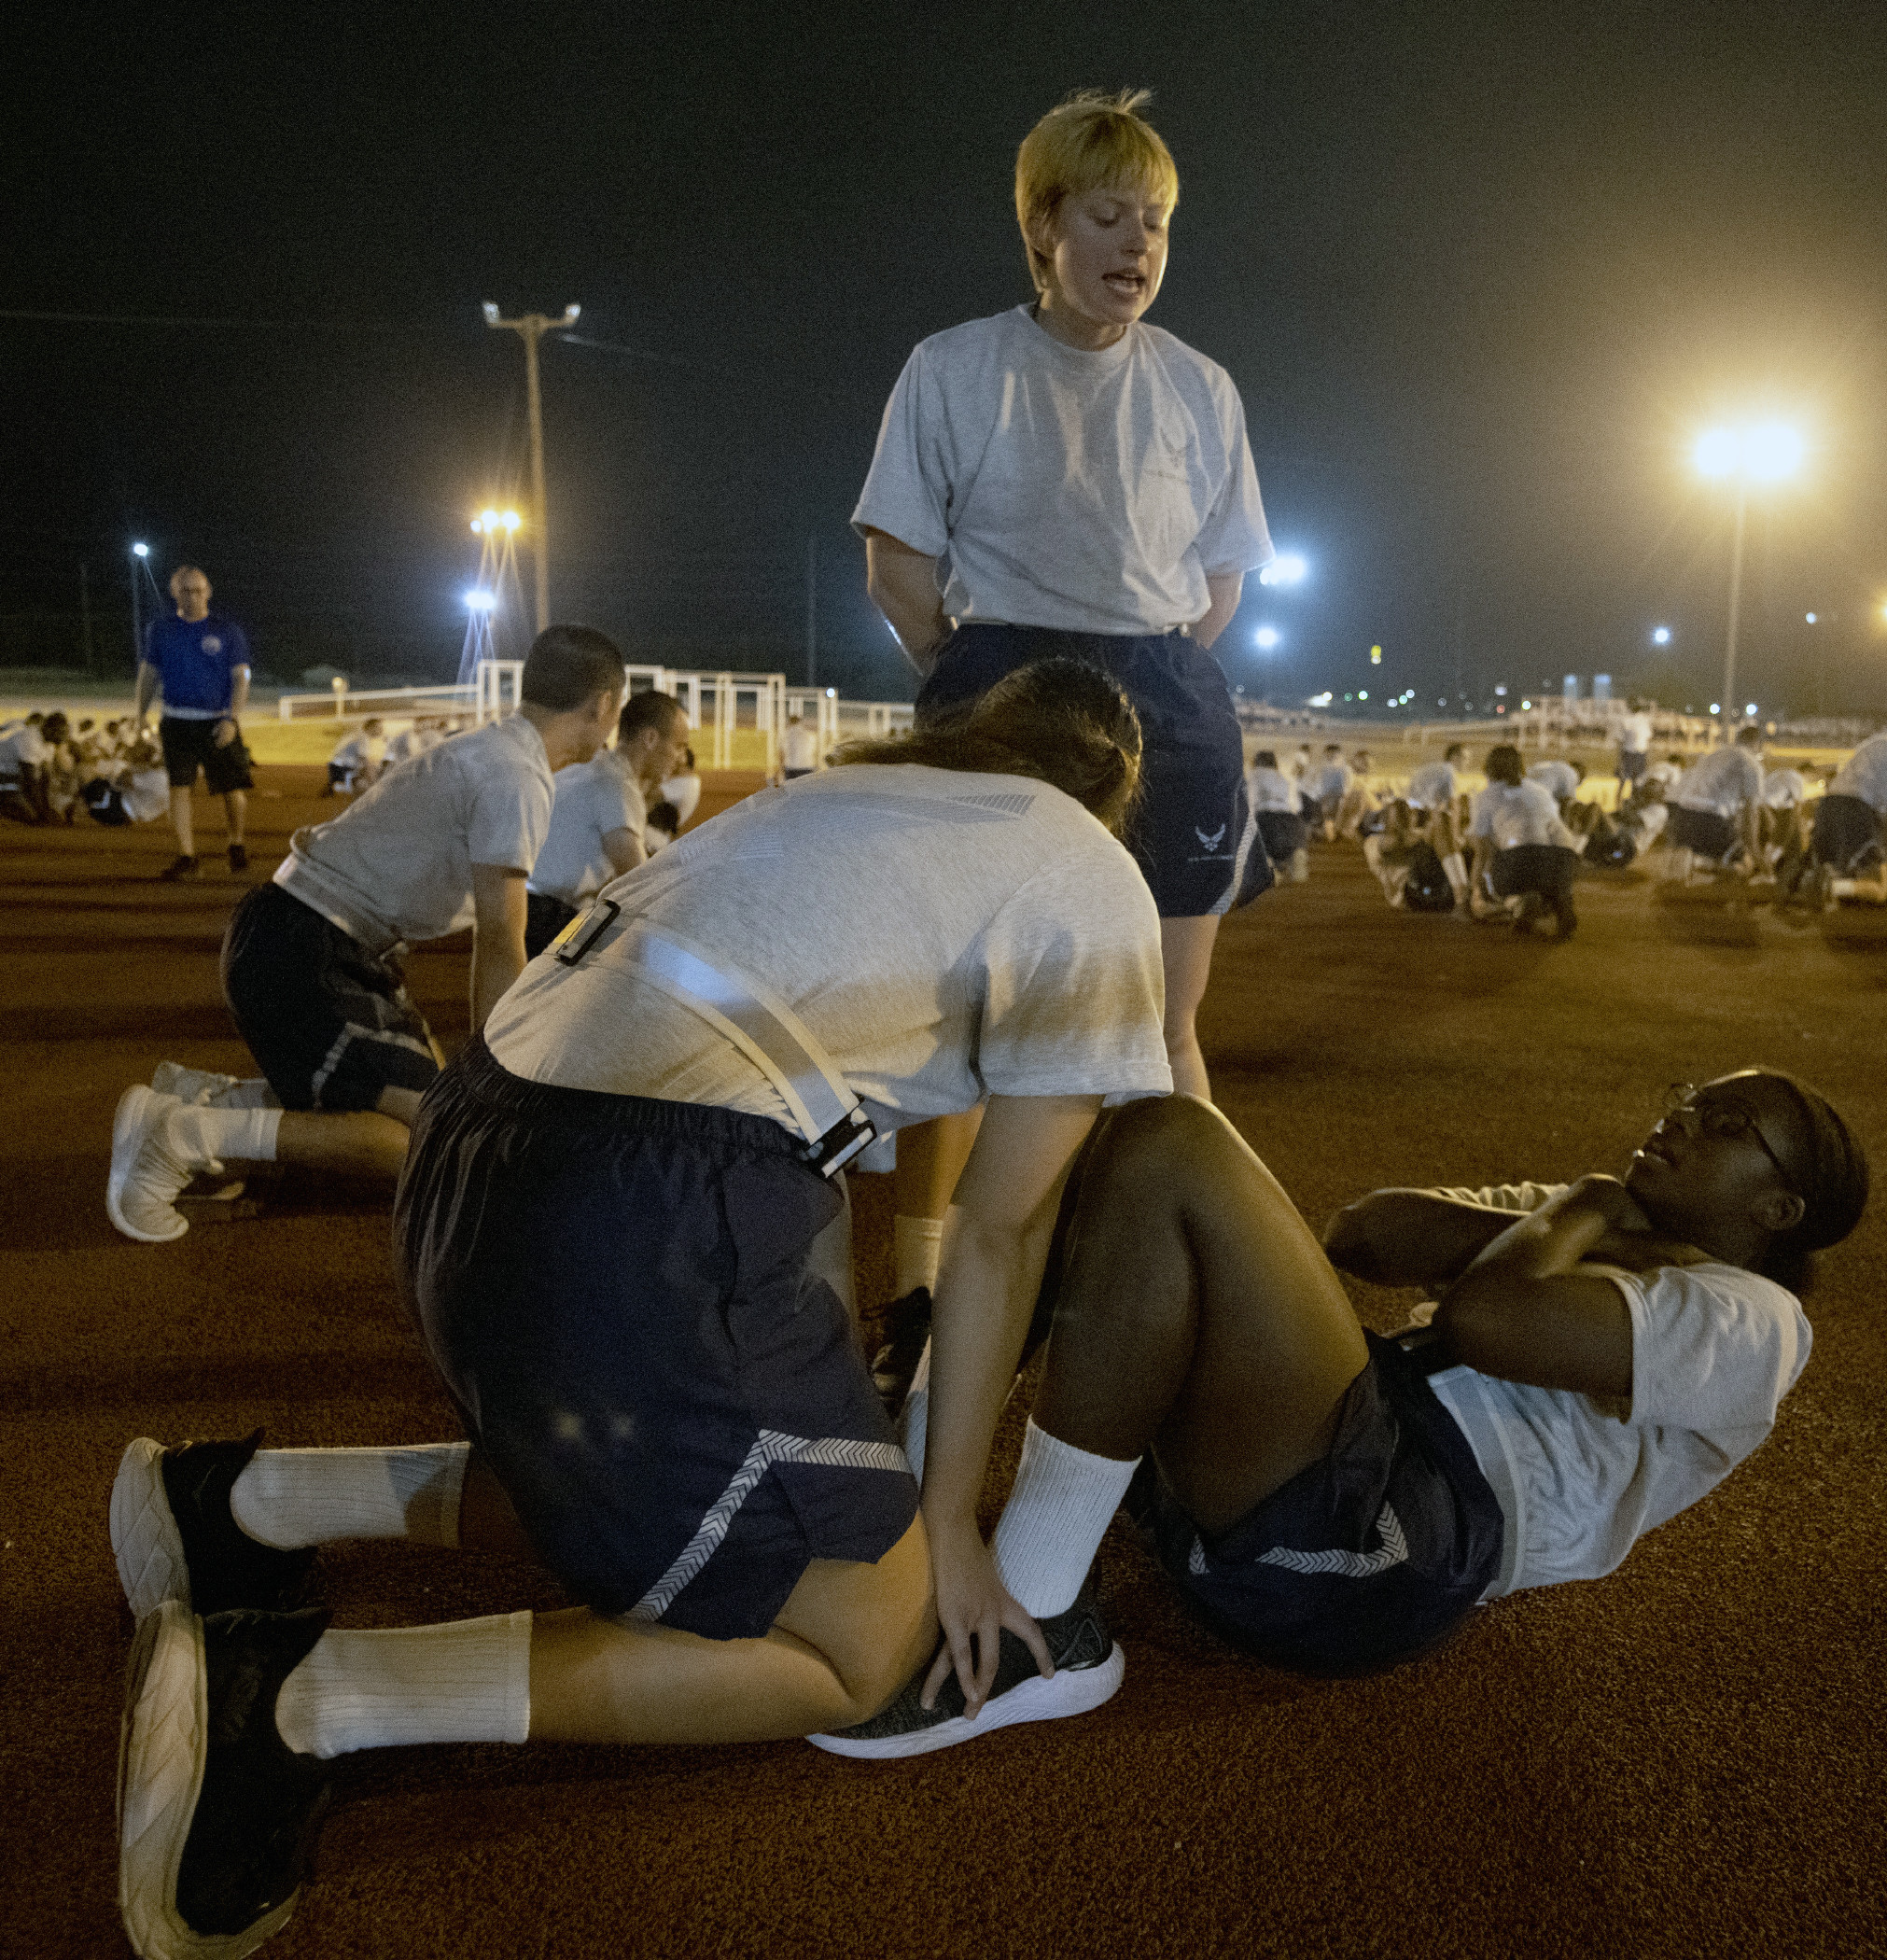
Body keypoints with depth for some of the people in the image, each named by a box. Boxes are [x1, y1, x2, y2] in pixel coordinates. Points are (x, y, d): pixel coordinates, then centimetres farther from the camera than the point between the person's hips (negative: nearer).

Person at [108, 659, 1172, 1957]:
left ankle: (251, 1502, 23)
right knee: (864, 1650, 7)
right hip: (643, 1228, -9)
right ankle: (294, 1695, -2)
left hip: (473, 1154, 9)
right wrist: (945, 1520, 16)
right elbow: (1001, 1231, 6)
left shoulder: (859, 793, 26)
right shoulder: (1094, 886, 6)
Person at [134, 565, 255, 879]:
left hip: (218, 721, -2)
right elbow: (150, 673, 16)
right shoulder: (159, 630, 10)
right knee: (179, 788, -7)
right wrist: (141, 710, 2)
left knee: (234, 789, -4)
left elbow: (240, 678, -1)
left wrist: (232, 719, -12)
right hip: (176, 721, 2)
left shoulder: (227, 630, 3)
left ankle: (235, 844, 21)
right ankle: (186, 856, -4)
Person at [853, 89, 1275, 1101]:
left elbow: (1221, 572, 14)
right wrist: (976, 686, 0)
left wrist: (1149, 680, 3)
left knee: (1165, 1026, 5)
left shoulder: (1200, 389, 10)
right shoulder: (953, 369, 3)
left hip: (1167, 701, 3)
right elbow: (898, 563, 3)